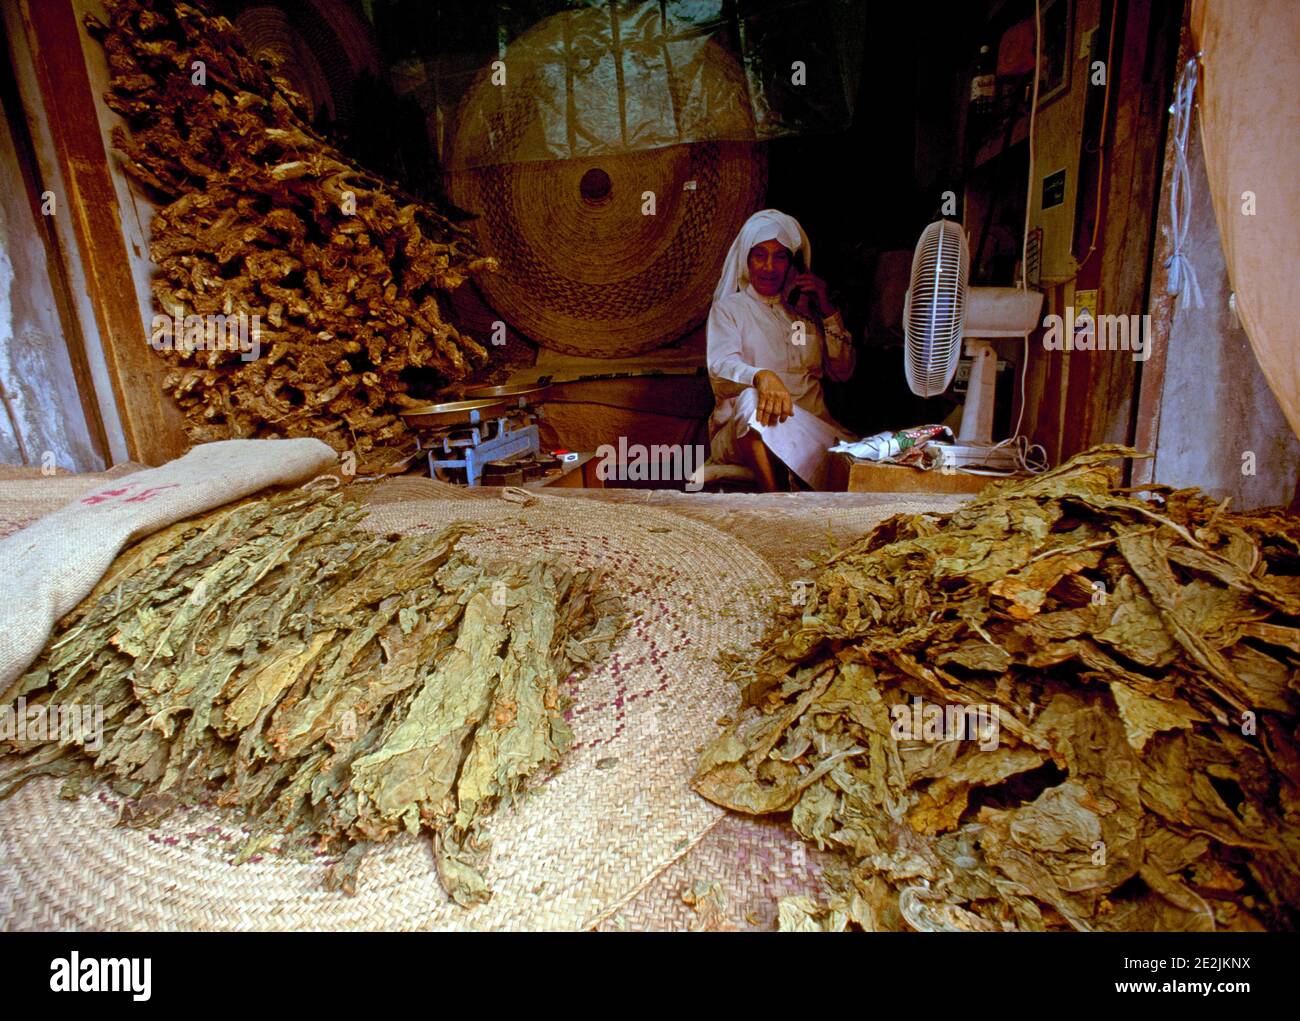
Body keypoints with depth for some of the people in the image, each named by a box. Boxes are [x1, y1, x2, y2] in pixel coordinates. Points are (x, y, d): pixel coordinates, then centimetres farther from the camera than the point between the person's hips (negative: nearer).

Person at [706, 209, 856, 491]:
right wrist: (762, 376, -33)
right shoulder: (728, 308, 11)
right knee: (752, 398, -39)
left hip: (811, 424, 3)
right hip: (745, 432, -3)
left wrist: (827, 309, 6)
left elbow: (843, 372, 15)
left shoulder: (806, 310, 23)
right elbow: (720, 365, -10)